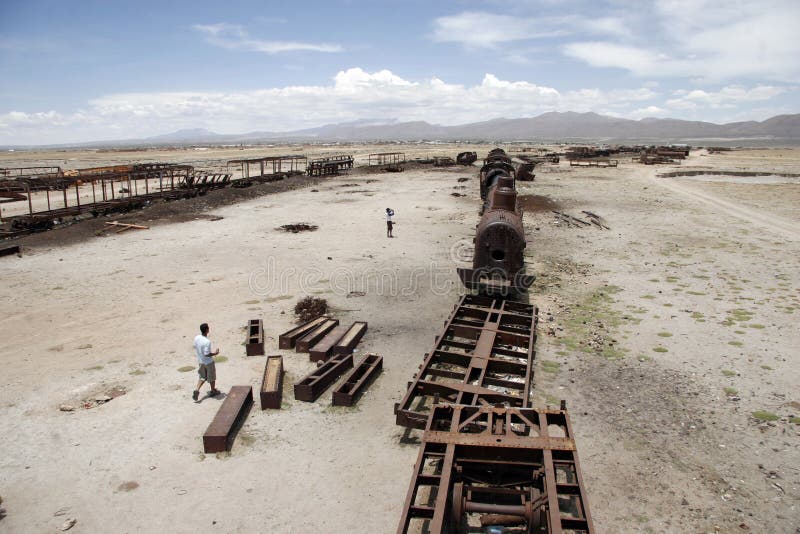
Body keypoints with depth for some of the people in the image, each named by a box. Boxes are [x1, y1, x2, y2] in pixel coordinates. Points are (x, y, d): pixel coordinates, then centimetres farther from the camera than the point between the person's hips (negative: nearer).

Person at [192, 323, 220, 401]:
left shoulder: (196, 338, -8)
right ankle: (213, 391, 32)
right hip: (208, 362, -6)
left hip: (200, 361, 6)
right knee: (212, 377, 15)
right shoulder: (207, 341, -31)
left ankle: (197, 390, 4)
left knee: (202, 377, 21)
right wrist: (215, 353, -14)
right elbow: (207, 354, -29)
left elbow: (195, 348, 7)